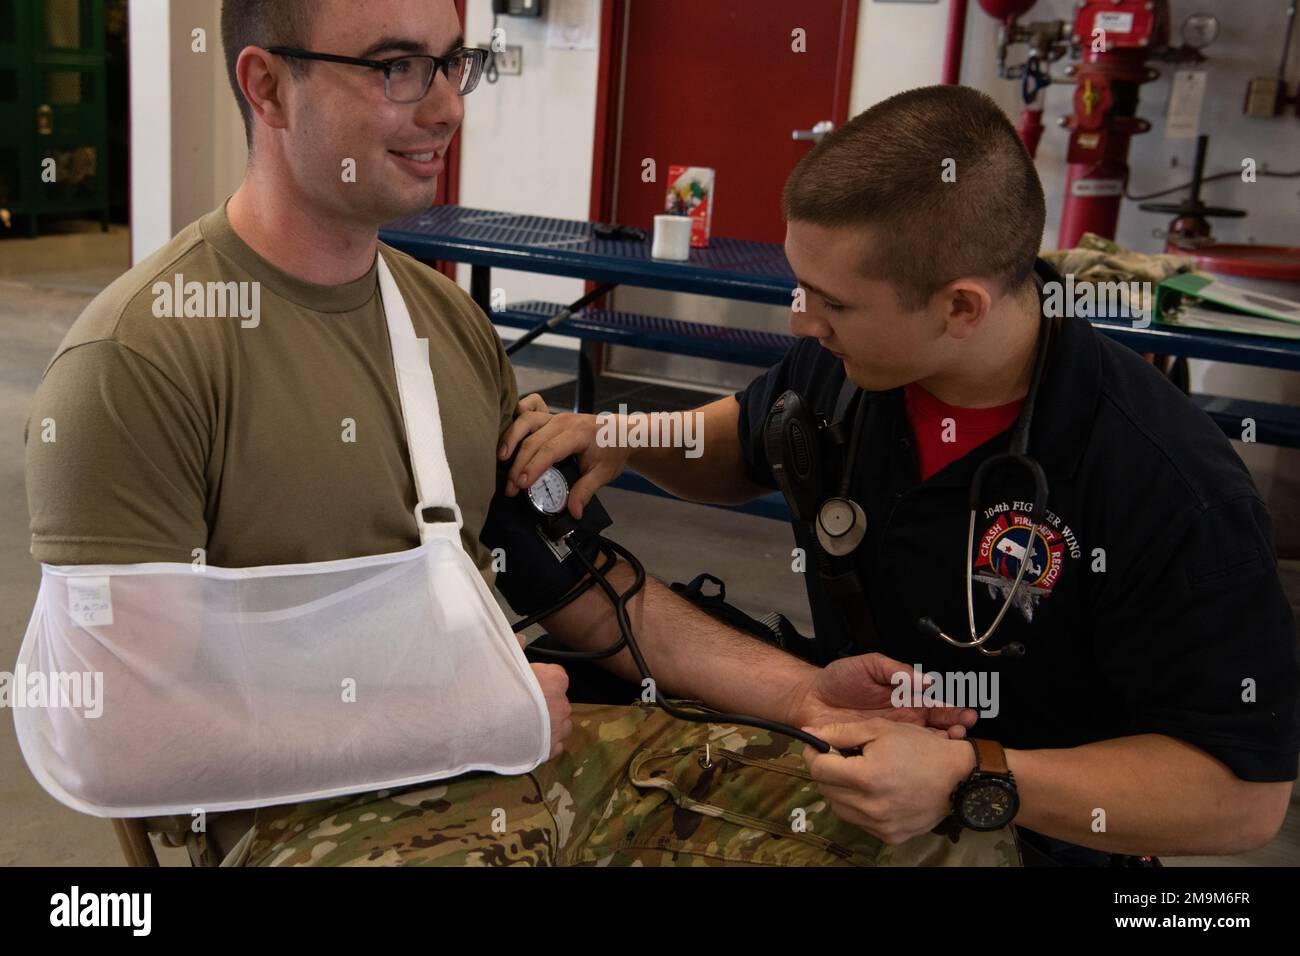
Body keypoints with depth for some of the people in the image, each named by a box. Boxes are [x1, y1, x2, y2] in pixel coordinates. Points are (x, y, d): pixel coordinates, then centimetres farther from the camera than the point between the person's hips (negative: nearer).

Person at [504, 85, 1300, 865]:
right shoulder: (841, 362, -9)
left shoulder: (1172, 487, -27)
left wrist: (971, 784, -30)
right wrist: (623, 441, -5)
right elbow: (749, 448, 14)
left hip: (1032, 841, -4)